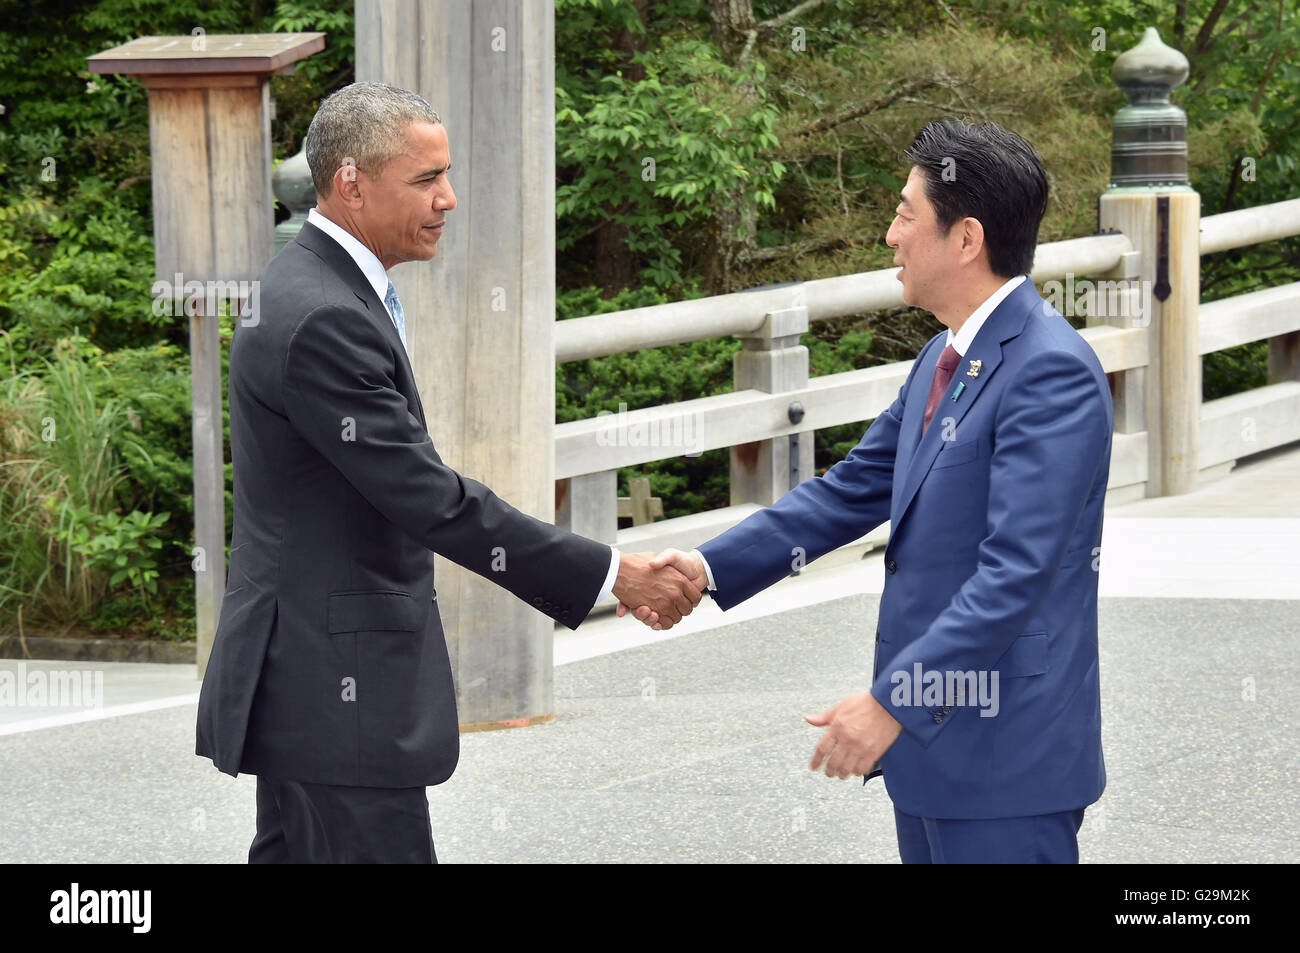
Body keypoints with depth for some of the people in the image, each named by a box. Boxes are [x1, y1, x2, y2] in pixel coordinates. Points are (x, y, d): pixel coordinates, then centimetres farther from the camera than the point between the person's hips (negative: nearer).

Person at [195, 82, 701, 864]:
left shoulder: (318, 290, 13)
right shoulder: (323, 320, -21)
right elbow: (429, 499, -22)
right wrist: (609, 575, -18)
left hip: (307, 679, 11)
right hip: (337, 683, -11)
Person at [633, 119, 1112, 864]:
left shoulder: (1053, 372, -18)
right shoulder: (944, 361, 13)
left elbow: (1016, 572, -24)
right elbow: (854, 491, 17)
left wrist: (890, 702, -26)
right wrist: (710, 568, 6)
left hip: (1004, 757, -10)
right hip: (932, 744, 10)